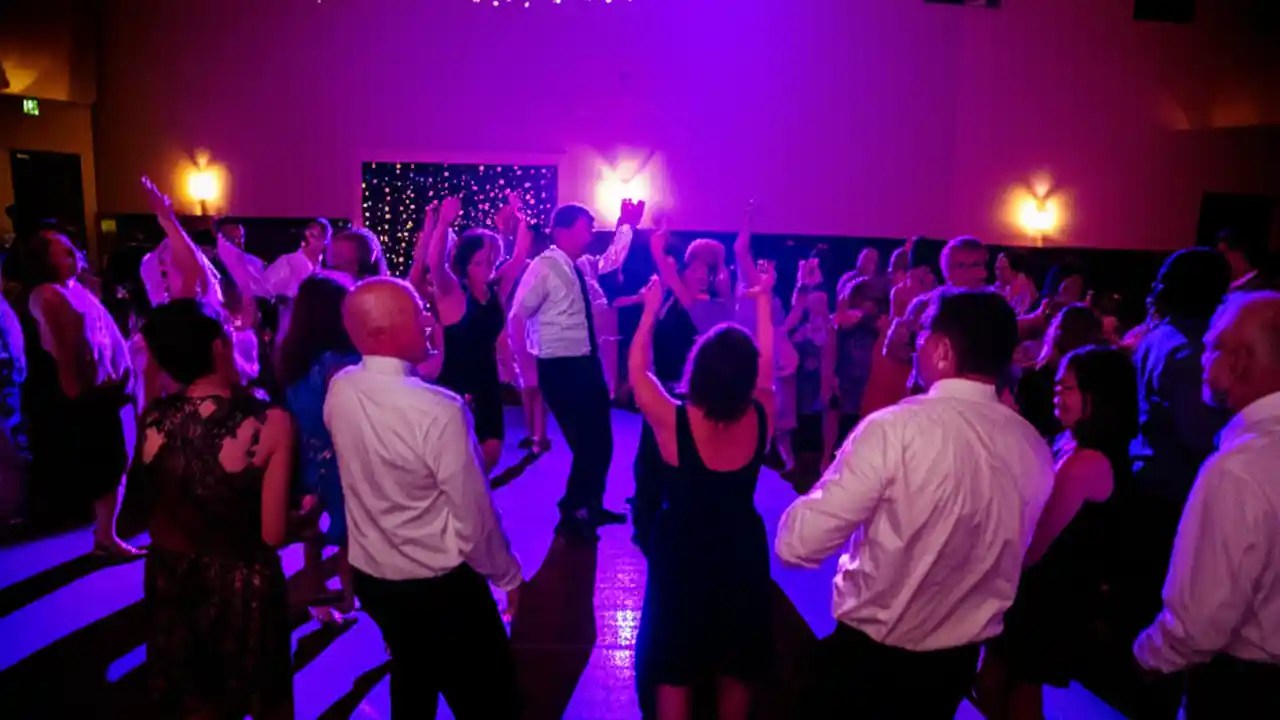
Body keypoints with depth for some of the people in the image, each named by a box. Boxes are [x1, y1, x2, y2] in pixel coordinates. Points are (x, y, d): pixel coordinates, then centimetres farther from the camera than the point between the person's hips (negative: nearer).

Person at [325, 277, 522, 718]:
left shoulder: (338, 391, -9)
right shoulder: (440, 411, -29)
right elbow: (473, 515, -21)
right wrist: (507, 576, -4)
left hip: (371, 577, 7)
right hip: (442, 586, -6)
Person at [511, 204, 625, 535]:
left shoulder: (581, 266, 9)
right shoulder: (543, 267, -13)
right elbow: (518, 315, -14)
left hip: (588, 362, 8)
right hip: (561, 367, -8)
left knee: (602, 440, 16)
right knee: (586, 442, -5)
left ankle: (591, 507, 36)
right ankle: (571, 513, 16)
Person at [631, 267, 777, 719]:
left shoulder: (672, 421, -25)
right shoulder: (761, 417, -16)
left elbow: (637, 369, -8)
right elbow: (766, 364, 3)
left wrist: (651, 308, 1)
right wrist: (763, 300, 13)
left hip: (682, 551, -3)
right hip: (743, 549, 3)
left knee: (674, 670, 12)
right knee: (737, 668, 22)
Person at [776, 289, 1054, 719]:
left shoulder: (896, 429, -25)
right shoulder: (1034, 449, -6)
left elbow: (797, 544, -21)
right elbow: (1016, 554, 11)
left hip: (870, 652, -5)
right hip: (957, 662, 5)